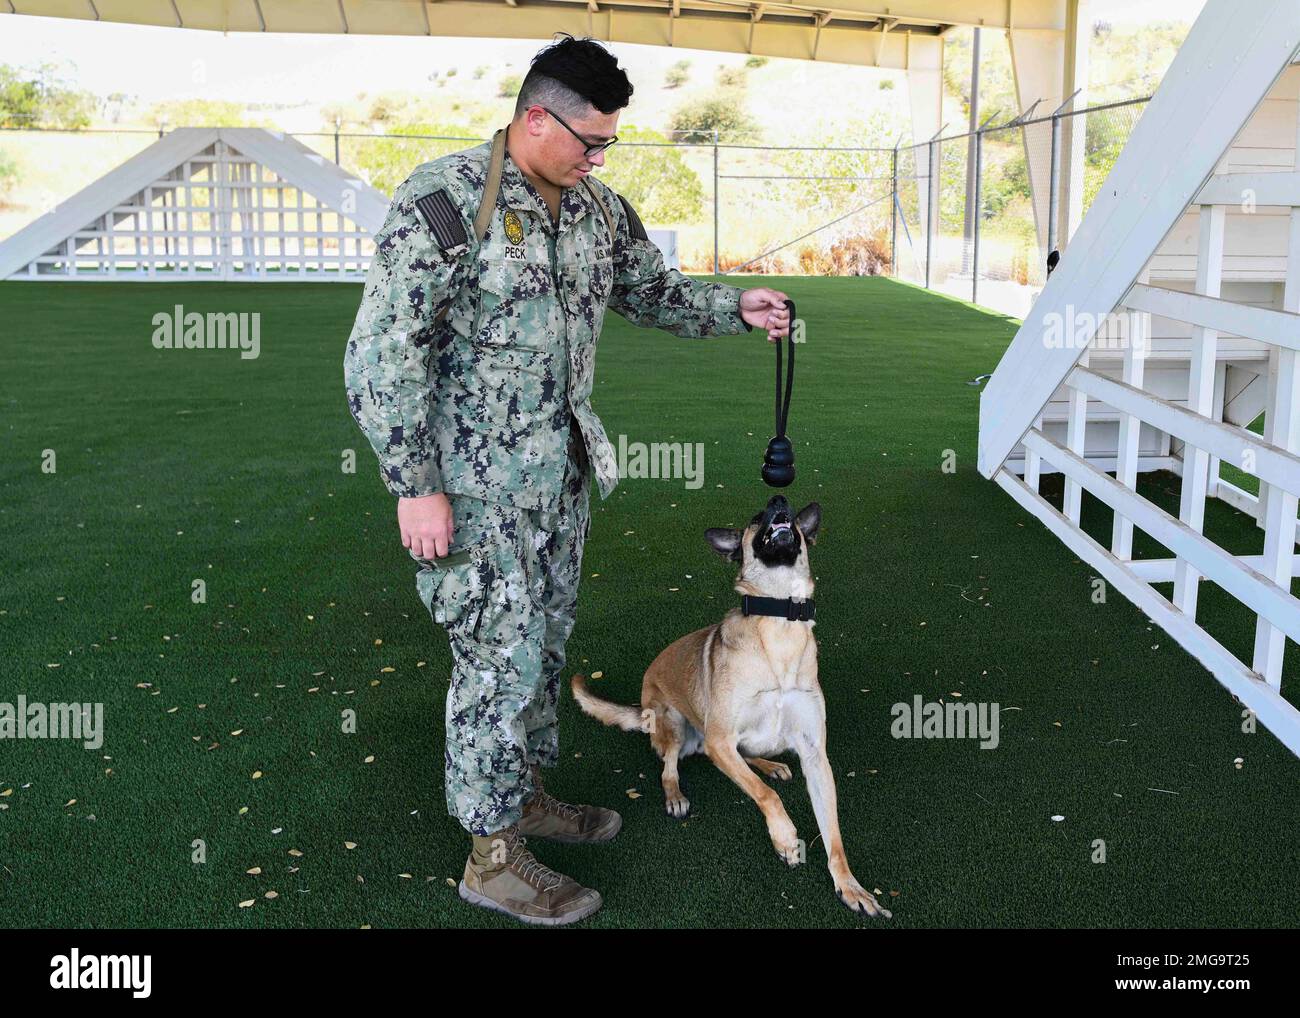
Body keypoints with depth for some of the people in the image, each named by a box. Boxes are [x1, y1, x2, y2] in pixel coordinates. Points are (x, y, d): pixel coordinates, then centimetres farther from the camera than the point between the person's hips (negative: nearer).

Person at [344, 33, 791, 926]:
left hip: (562, 473, 8)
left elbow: (653, 290, 22)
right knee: (502, 660, -1)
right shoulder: (446, 203, -19)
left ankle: (527, 794, 39)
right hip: (474, 488, -8)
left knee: (545, 643, 19)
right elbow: (381, 355, -20)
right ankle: (493, 855, 16)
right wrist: (415, 488, -20)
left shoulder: (599, 209, 5)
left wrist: (737, 309, 6)